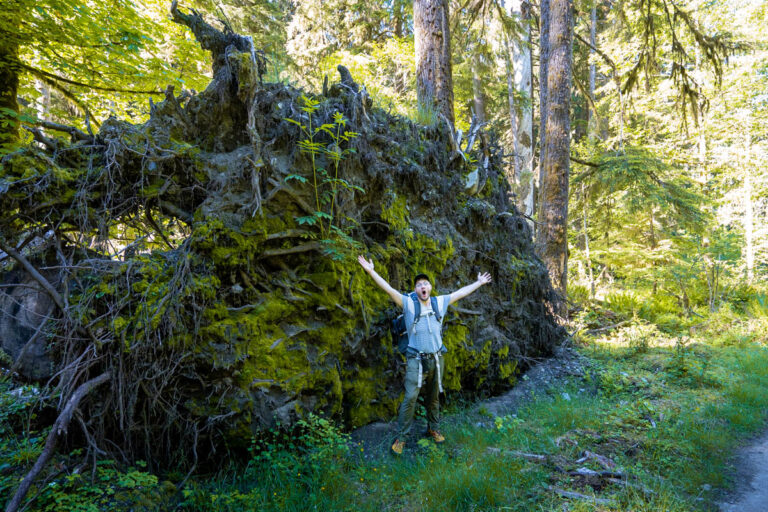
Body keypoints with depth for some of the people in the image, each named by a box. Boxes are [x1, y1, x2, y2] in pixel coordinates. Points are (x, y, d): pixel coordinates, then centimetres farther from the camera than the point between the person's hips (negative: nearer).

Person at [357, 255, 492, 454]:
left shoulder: (440, 302, 5)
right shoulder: (409, 303, -6)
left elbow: (460, 292, 16)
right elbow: (389, 289, -17)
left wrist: (479, 283, 24)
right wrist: (371, 272, -27)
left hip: (436, 359, 4)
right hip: (416, 360, -4)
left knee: (434, 397, 17)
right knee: (410, 398, -7)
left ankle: (433, 428, 36)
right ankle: (401, 437, 4)